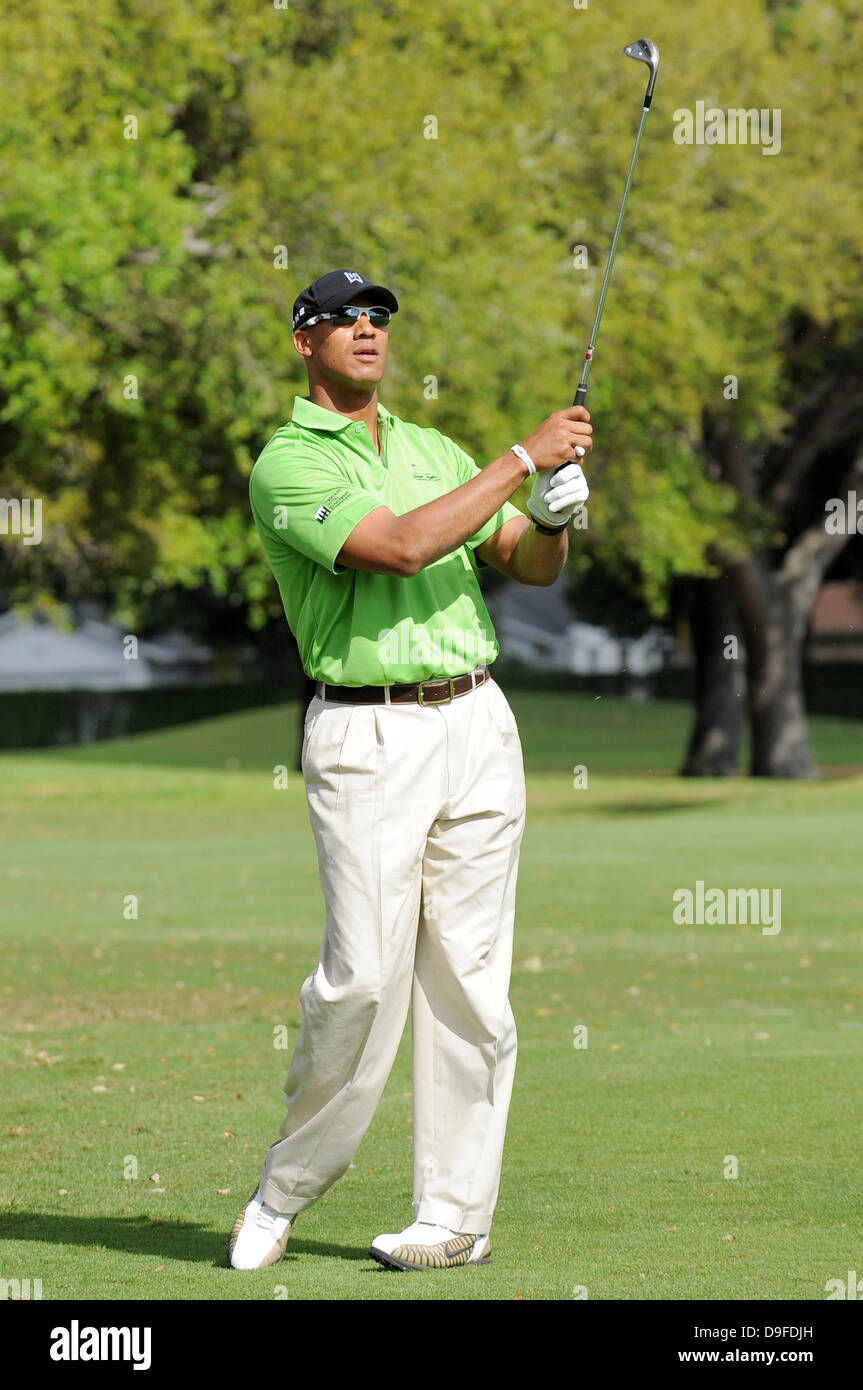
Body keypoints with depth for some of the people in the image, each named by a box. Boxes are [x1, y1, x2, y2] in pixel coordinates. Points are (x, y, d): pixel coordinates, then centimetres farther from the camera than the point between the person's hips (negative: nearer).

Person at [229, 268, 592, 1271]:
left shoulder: (435, 451, 18)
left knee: (470, 980, 2)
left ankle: (456, 1216, 6)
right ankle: (286, 1188, 8)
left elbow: (531, 568, 19)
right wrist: (525, 457, -15)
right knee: (364, 976, -11)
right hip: (367, 737, -5)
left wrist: (553, 518, -4)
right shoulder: (288, 465, -4)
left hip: (477, 726, 5)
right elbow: (400, 547, -18)